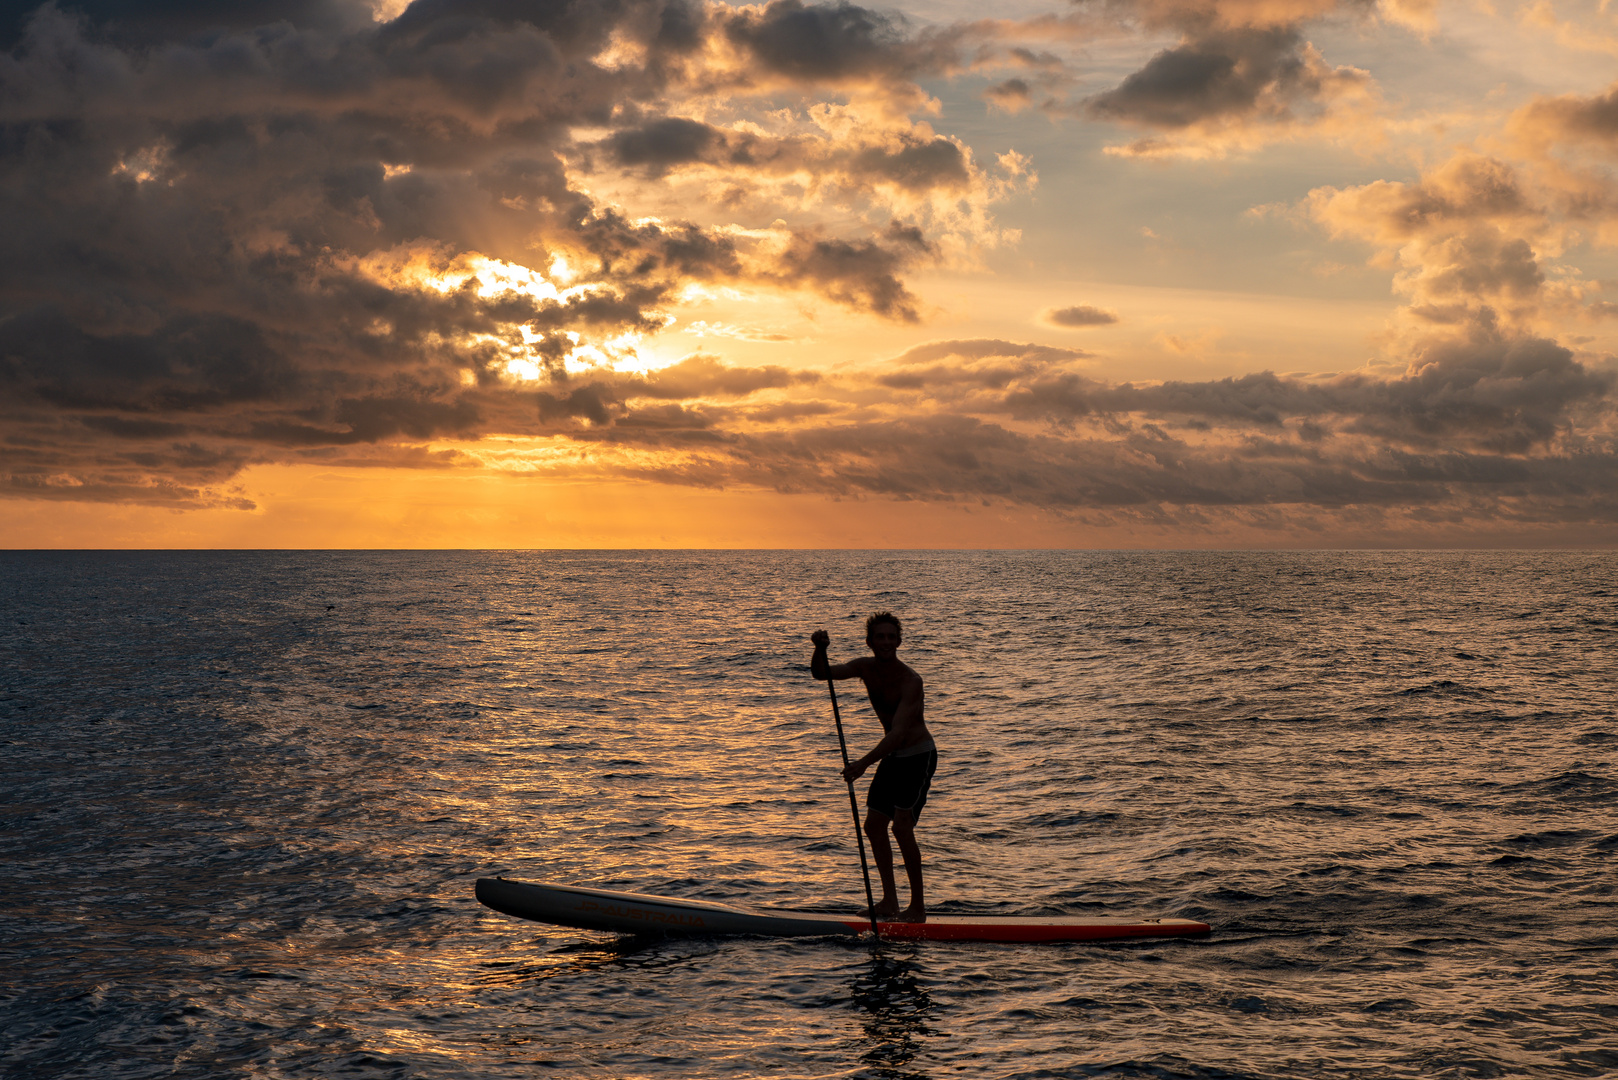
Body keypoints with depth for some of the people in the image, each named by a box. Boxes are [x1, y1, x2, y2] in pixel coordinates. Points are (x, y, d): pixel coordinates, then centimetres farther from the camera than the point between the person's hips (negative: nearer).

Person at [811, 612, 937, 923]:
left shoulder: (910, 681, -26)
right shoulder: (866, 667, -3)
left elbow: (898, 732, -33)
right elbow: (821, 673, -4)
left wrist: (864, 763, -41)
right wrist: (820, 649, -25)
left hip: (919, 757, -8)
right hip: (892, 756, 8)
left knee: (902, 826, -17)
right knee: (874, 825, 7)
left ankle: (918, 906, -9)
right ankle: (890, 900, 17)